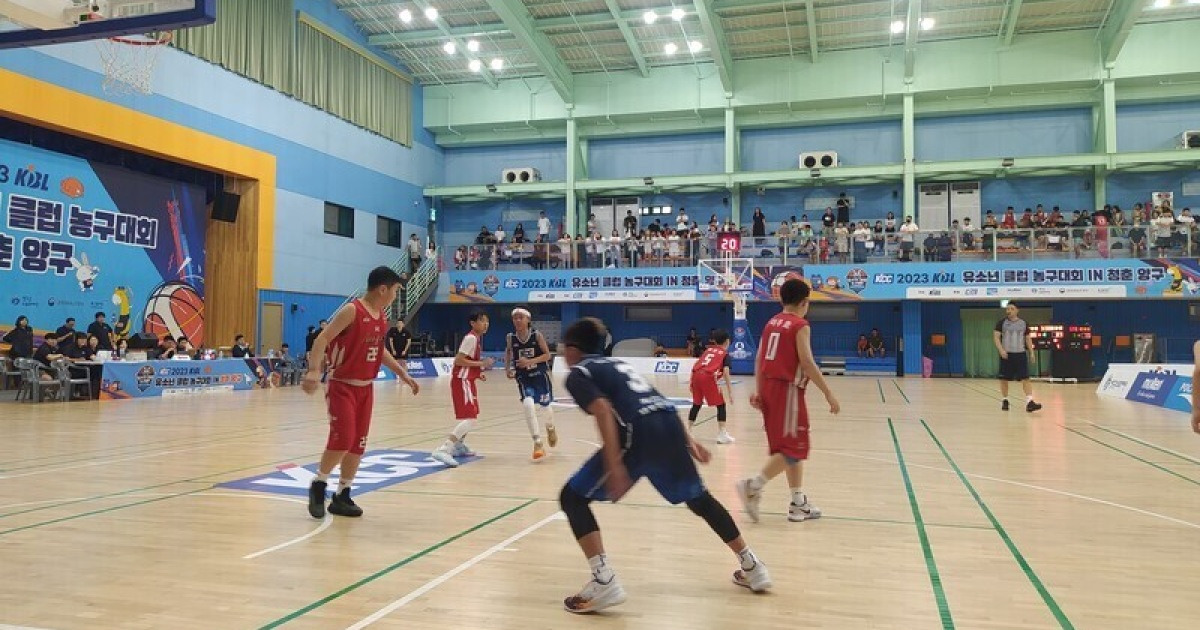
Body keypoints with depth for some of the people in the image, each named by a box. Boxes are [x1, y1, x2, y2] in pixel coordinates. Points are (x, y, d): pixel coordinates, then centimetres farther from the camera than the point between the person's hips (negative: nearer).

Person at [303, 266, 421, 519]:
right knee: (342, 440, -16)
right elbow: (322, 339, -21)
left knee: (358, 445, 7)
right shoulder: (351, 311, -16)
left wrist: (402, 373, 21)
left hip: (366, 388, 8)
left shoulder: (382, 317, 9)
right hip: (342, 386, -7)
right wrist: (314, 370, -36)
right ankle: (318, 486, 6)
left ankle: (342, 496, 19)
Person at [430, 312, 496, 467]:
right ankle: (443, 450, -27)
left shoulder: (478, 338, 13)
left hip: (468, 380, 11)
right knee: (470, 419, -19)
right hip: (462, 381, -11)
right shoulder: (471, 338, -16)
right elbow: (458, 360, -22)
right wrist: (481, 364, -20)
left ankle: (458, 446, 38)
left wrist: (478, 373, 11)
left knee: (472, 414, 26)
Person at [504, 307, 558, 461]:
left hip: (540, 376, 0)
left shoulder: (537, 335, -13)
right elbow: (508, 352, 14)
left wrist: (530, 361, -23)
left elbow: (547, 355, -10)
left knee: (545, 406, 15)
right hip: (524, 379, 0)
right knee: (528, 406, -23)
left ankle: (550, 428, 52)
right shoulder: (510, 338, -7)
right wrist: (507, 368, 0)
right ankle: (538, 444, -15)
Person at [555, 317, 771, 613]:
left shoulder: (578, 374, 9)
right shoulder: (617, 363, 31)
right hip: (669, 423, 8)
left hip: (638, 433, -7)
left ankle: (604, 583, -6)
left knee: (573, 497, 5)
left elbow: (603, 411, -11)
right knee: (697, 497, 29)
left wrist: (614, 465, -17)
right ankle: (752, 566, 36)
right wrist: (688, 442, 28)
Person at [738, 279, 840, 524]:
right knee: (793, 448, -1)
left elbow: (759, 360, 11)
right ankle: (753, 486, -13)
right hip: (788, 389, -8)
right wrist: (829, 393, -14)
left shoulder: (771, 323, 14)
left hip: (769, 387, 8)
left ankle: (799, 504, 19)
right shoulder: (800, 326, -8)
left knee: (788, 446, 14)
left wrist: (758, 391, 13)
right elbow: (807, 363, -17)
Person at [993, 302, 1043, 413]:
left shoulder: (1023, 324, 8)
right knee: (1004, 379, 5)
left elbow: (1028, 339, 14)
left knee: (1025, 378, -9)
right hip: (1006, 355, -1)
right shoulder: (1001, 323, 0)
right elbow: (996, 337, -6)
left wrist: (1031, 352, 7)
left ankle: (1029, 402, -15)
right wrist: (1001, 350, -20)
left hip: (1020, 354, 1)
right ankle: (1005, 401, 20)